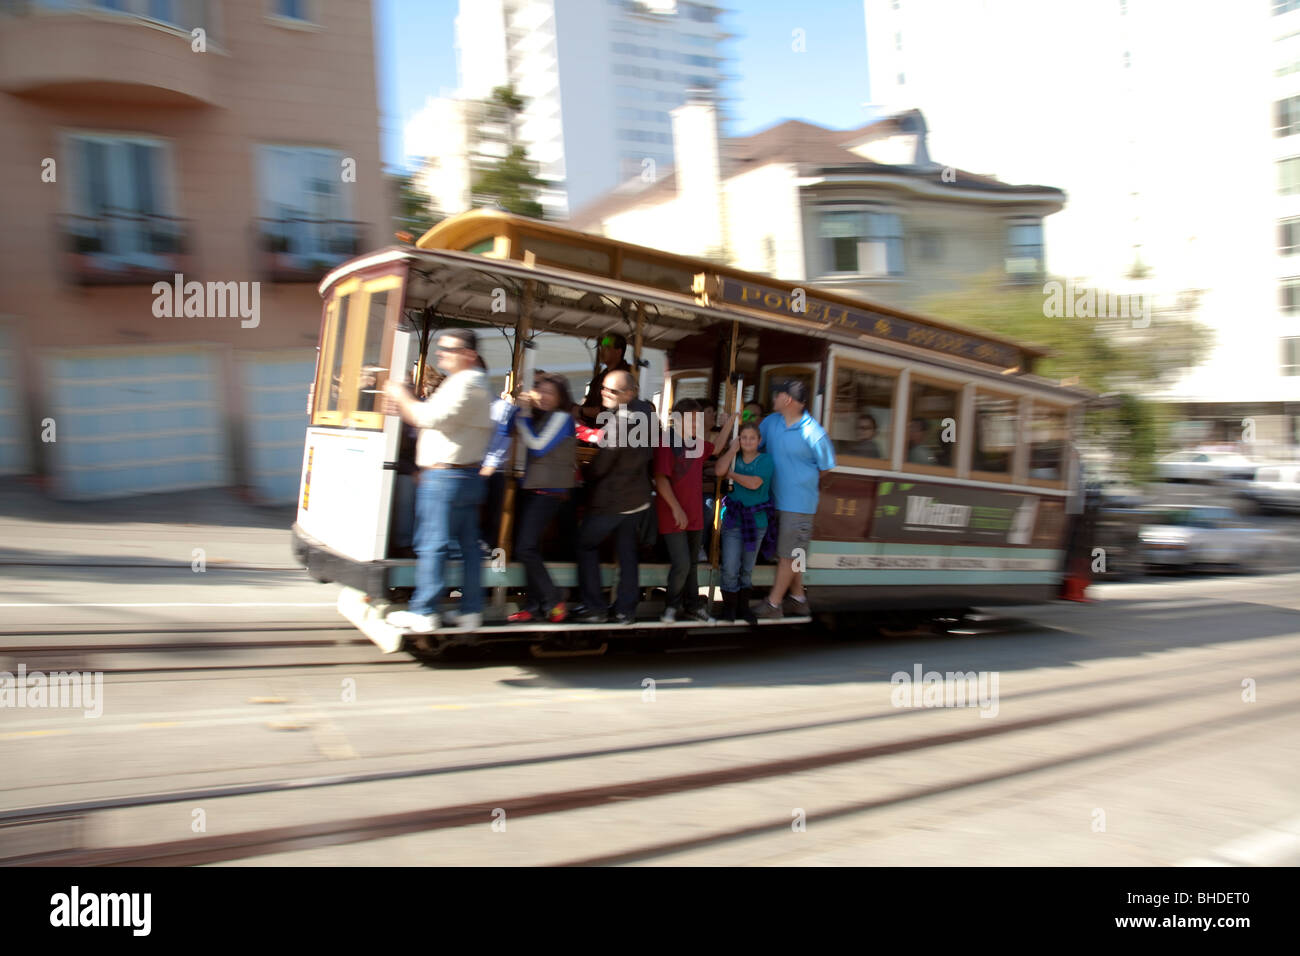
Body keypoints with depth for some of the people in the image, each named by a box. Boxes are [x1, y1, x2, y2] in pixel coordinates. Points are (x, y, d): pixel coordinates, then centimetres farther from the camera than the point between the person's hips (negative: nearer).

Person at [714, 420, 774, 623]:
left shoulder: (765, 460, -3)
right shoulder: (734, 457, 4)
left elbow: (754, 483, -18)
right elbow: (720, 470, -16)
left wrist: (732, 474, -8)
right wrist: (733, 449, -11)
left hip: (756, 520, 0)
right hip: (733, 518, 0)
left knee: (747, 569, 12)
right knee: (730, 568, -6)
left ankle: (743, 606, 24)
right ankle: (729, 605, 8)